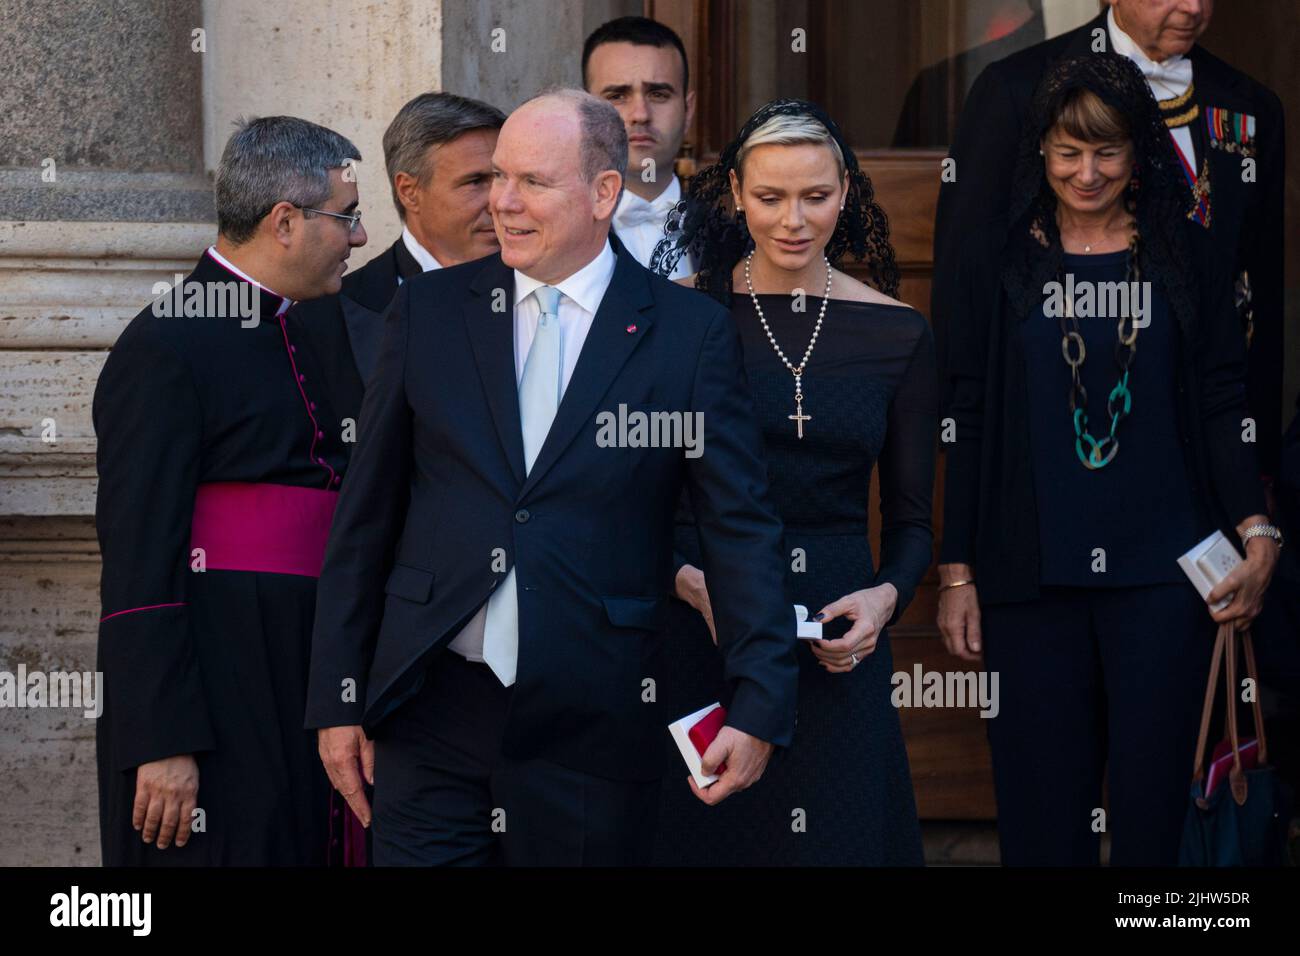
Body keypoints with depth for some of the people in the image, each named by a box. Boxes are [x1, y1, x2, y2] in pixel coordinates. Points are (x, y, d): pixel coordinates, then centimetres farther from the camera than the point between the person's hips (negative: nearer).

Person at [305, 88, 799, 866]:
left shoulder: (688, 333, 0)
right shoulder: (430, 311, 6)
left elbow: (743, 530, -1)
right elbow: (367, 516, 9)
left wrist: (761, 705, -10)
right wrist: (338, 698, 6)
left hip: (592, 731, -1)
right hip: (434, 710, 2)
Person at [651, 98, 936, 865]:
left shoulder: (898, 333, 4)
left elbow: (911, 518, 7)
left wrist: (886, 595, -12)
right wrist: (693, 583, -16)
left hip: (836, 640, 1)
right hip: (703, 633, -1)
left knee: (840, 835, 4)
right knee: (705, 834, 5)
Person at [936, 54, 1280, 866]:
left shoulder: (1187, 257, 8)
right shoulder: (999, 261, 8)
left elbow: (1223, 405, 5)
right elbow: (968, 424, 8)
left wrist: (1257, 533, -10)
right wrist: (956, 573, 4)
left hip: (1161, 574, 0)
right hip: (1031, 578, 0)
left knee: (1151, 804, -2)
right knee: (1042, 808, 1)